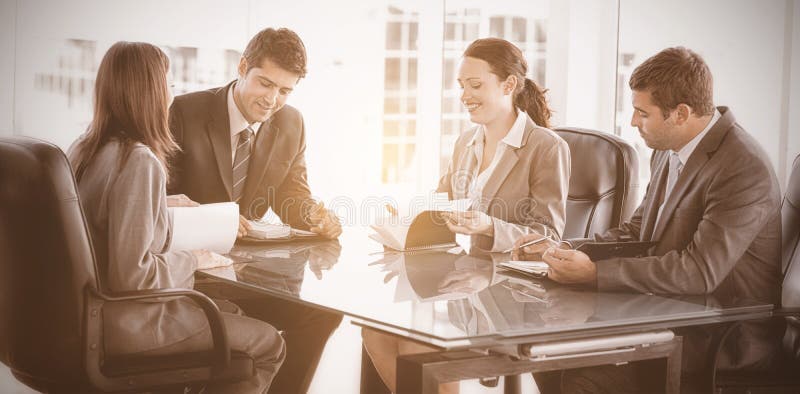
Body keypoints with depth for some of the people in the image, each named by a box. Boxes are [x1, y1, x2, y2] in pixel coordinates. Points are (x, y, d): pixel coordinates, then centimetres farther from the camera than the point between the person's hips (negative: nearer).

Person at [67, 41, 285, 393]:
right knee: (267, 343, 1)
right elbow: (131, 275, -26)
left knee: (229, 311, 27)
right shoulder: (139, 161, -24)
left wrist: (164, 204, 17)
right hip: (124, 325, -10)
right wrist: (193, 260, -11)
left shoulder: (82, 150, 4)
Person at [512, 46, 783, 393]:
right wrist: (562, 250, -1)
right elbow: (636, 233, 14)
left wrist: (594, 272, -27)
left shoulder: (744, 169, -21)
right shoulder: (669, 152, 7)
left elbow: (700, 271, -27)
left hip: (723, 339, -8)